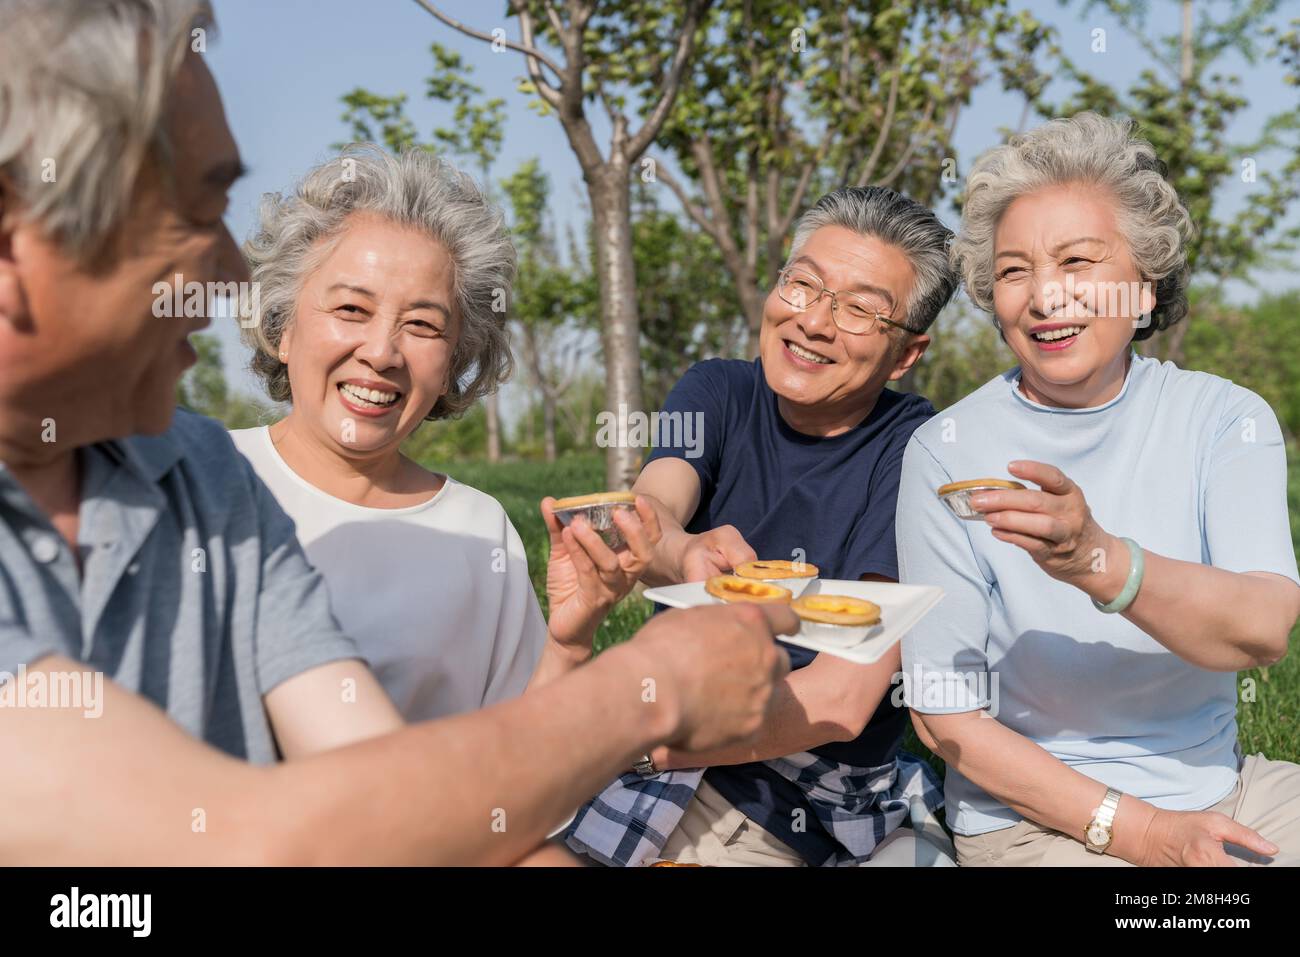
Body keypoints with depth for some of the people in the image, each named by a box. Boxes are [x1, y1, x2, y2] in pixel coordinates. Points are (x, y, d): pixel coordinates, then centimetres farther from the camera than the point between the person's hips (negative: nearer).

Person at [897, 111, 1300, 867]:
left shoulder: (1226, 418, -2)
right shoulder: (947, 452, -10)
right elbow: (945, 716, -8)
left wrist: (1098, 562, -35)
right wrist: (1135, 831, -15)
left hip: (1218, 789, 4)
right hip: (1038, 819, -3)